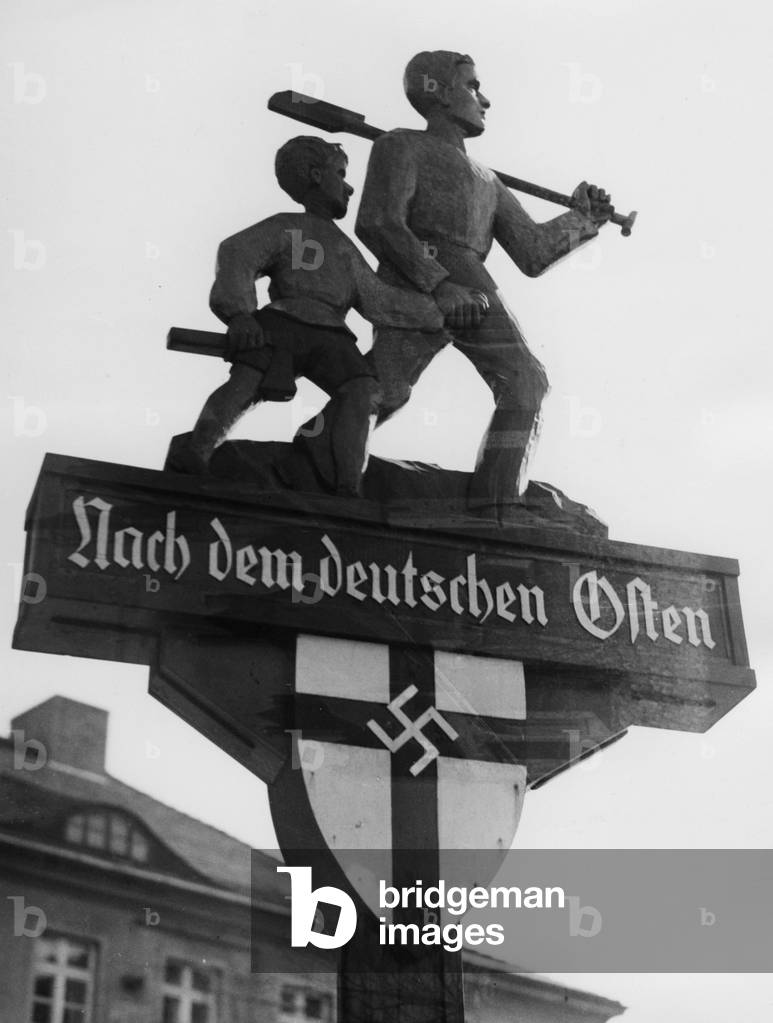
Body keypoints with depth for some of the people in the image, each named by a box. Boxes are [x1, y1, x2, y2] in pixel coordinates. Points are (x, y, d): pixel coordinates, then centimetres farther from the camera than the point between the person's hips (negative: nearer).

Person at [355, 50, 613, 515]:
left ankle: (494, 512, -19)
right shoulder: (403, 146, 19)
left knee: (526, 382, -16)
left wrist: (581, 219, 19)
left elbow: (532, 254, 31)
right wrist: (438, 283, -13)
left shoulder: (488, 181, 39)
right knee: (383, 390, -25)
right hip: (413, 286, -5)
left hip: (473, 288, 6)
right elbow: (377, 224, -1)